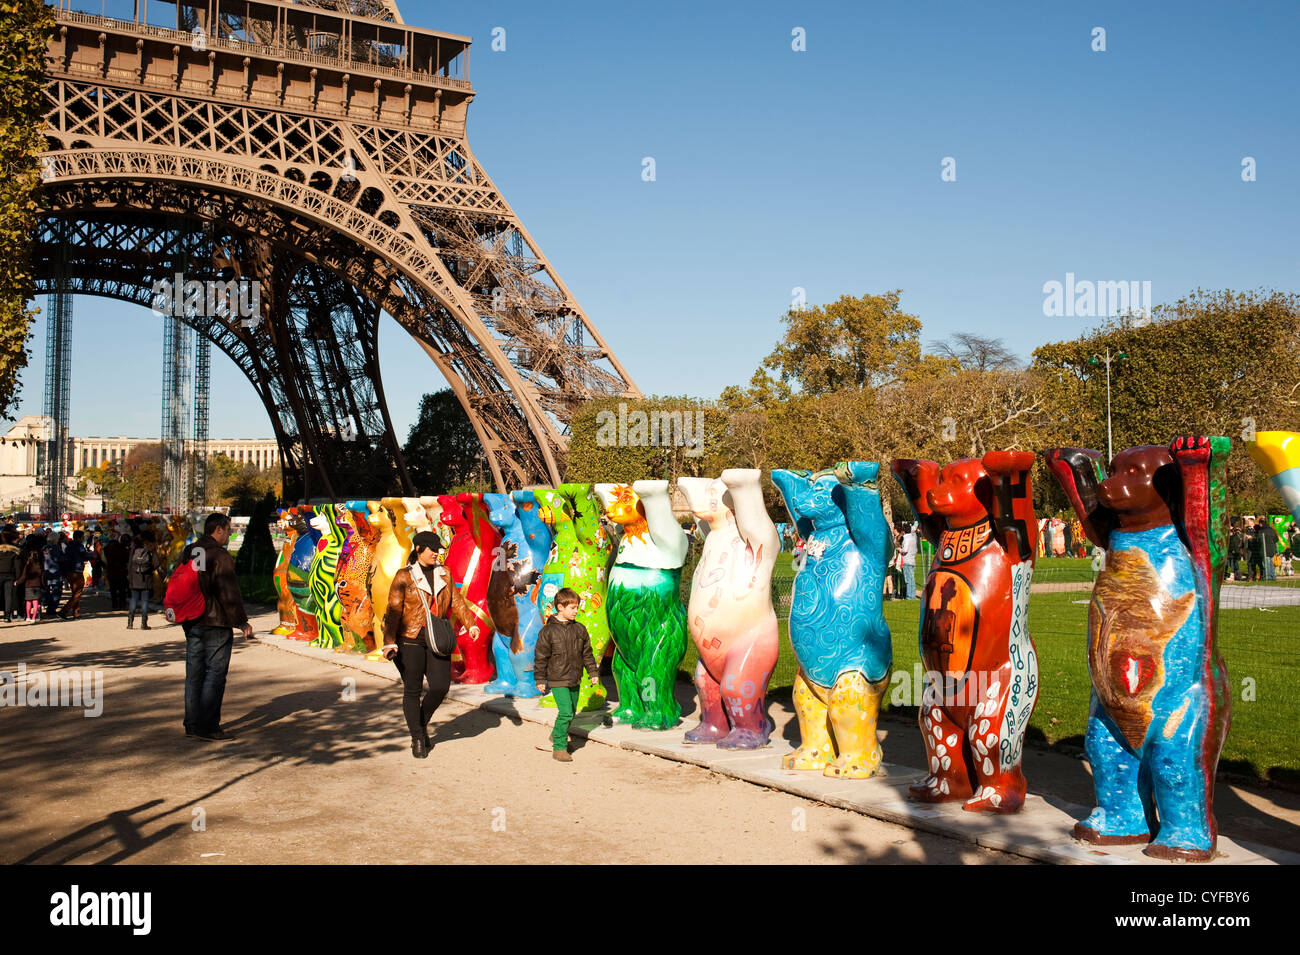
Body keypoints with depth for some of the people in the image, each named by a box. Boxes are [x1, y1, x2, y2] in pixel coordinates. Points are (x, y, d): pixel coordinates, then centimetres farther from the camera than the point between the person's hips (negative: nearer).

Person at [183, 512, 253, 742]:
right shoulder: (219, 555, -15)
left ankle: (192, 725, 17)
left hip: (191, 623, 8)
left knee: (194, 675, 12)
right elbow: (229, 593, -17)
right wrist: (242, 622, -12)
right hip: (215, 624, -8)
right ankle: (208, 727, -3)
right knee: (214, 676, -3)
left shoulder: (189, 553, 11)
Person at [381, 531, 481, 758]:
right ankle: (417, 738, 13)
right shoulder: (404, 577, -3)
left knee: (441, 685, -5)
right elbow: (393, 611, -7)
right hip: (410, 640, -4)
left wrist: (470, 624, -2)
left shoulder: (444, 574, 11)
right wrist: (389, 643, -15)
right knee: (412, 689, 1)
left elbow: (456, 600, 13)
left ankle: (422, 723, 21)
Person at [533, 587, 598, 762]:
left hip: (575, 680, 6)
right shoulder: (548, 631, -9)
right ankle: (559, 748, -6)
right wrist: (540, 679, -4)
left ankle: (556, 735, 40)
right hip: (558, 680, -6)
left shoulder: (580, 629, 6)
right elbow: (540, 656, -5)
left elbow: (587, 653, 16)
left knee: (570, 713, 15)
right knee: (565, 713, -15)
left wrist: (593, 672, 13)